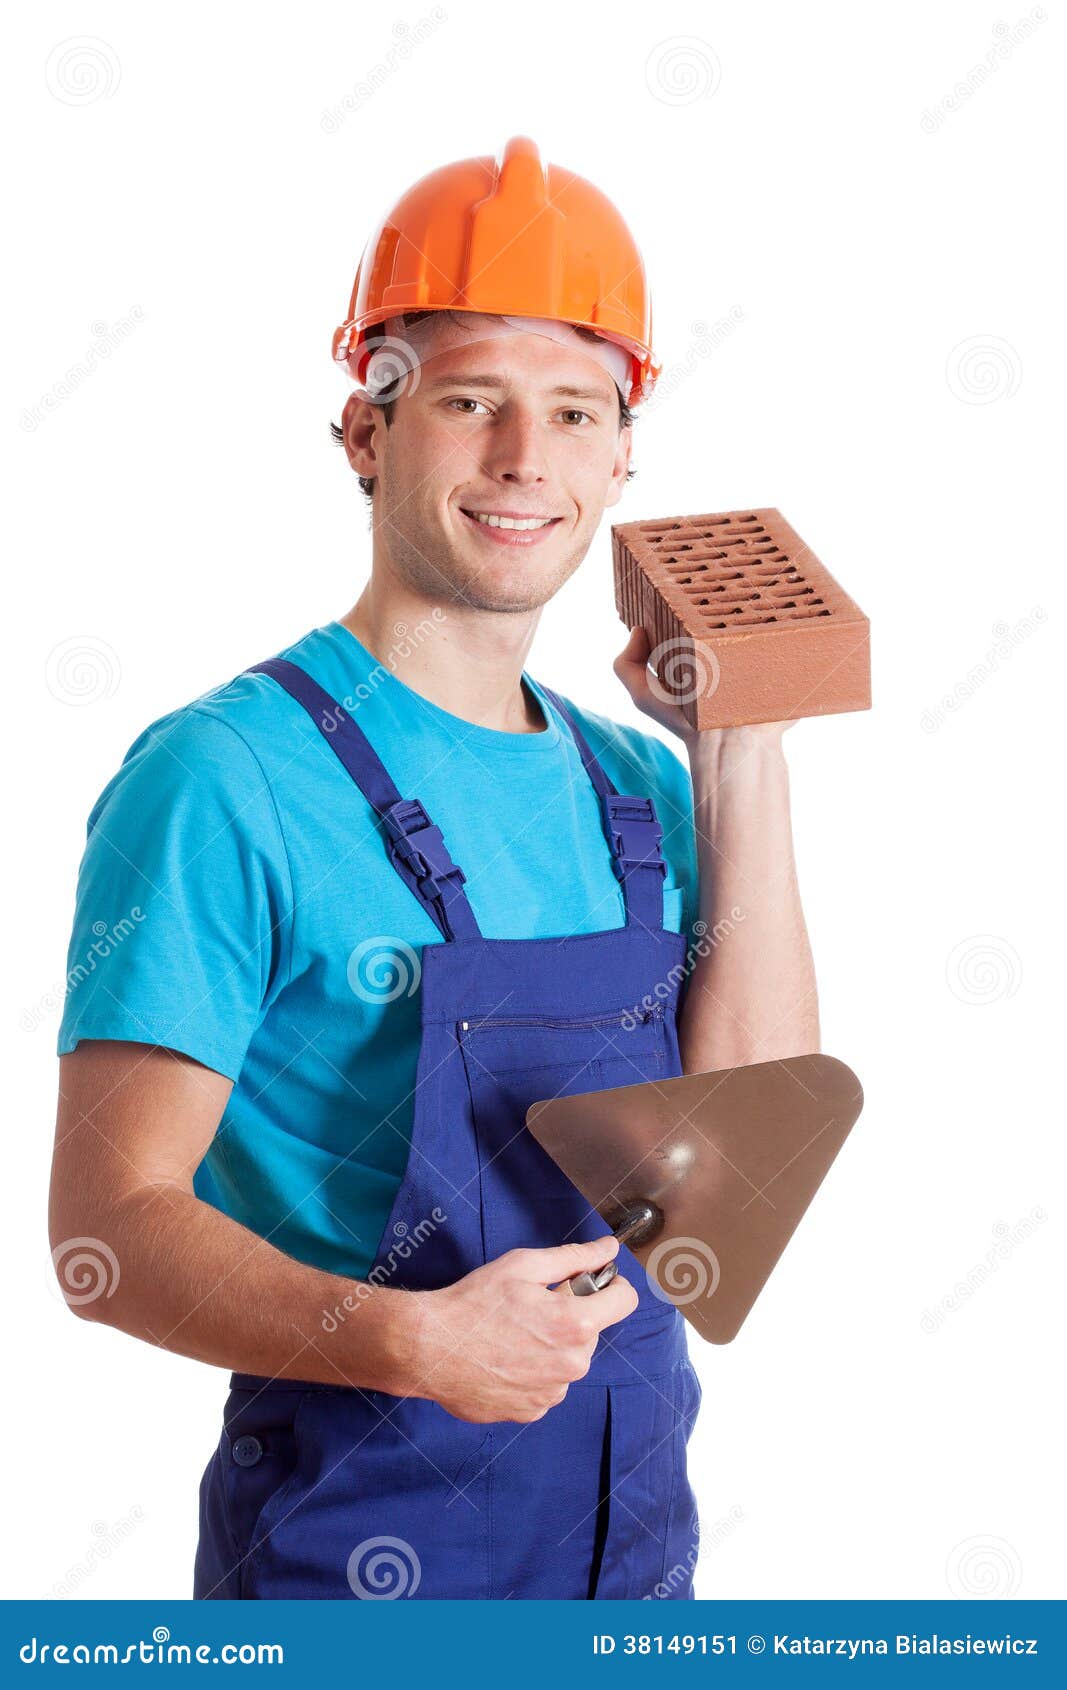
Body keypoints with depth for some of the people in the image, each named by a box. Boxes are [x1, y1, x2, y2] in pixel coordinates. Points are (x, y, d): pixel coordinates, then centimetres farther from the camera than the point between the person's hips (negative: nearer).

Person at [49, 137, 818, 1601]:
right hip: (360, 1554, -6)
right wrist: (410, 1342, -31)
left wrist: (742, 759, -5)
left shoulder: (634, 785, 7)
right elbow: (110, 1225, -16)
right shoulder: (225, 779, -14)